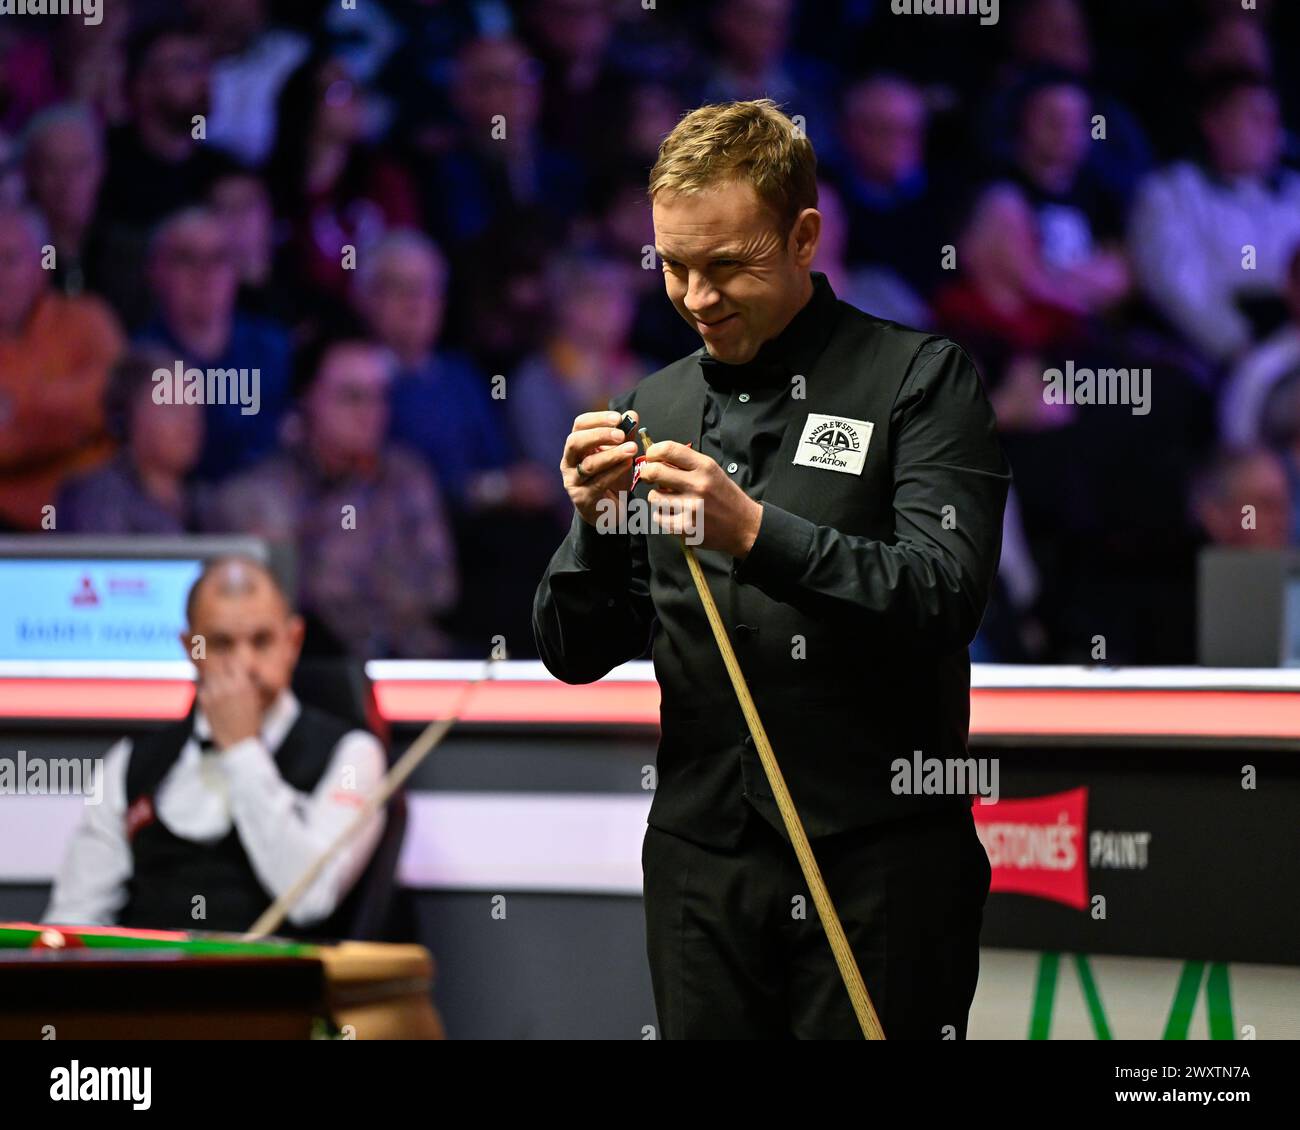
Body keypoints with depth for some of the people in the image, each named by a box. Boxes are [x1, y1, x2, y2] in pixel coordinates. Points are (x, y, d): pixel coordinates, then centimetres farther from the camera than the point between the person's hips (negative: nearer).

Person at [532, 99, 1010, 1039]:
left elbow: (943, 598, -15)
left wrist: (756, 534, -24)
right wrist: (594, 524, -7)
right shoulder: (657, 408, 12)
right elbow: (576, 655, 12)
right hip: (701, 864, 4)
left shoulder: (918, 379, -2)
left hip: (876, 863, -4)